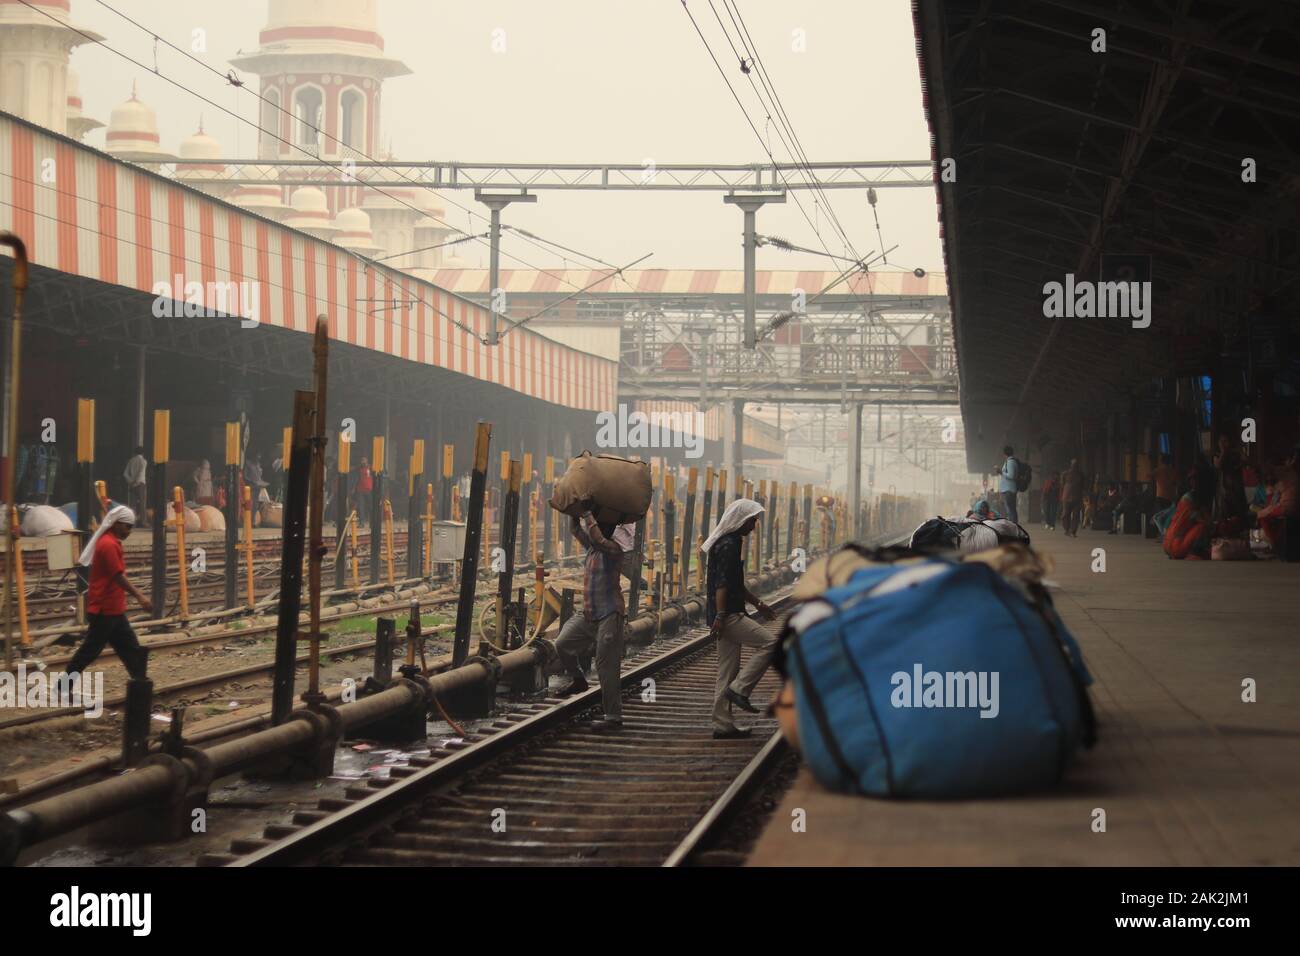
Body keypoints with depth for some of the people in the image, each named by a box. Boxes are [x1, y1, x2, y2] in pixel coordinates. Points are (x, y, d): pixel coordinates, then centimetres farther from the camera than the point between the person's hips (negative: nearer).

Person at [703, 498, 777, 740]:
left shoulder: (731, 543, 20)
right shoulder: (728, 545, -13)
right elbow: (721, 584, -21)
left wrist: (758, 604, 30)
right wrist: (720, 616, -25)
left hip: (729, 615, 11)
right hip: (727, 615, -11)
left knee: (728, 671, 10)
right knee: (769, 642, -13)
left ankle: (722, 725, 11)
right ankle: (739, 689, -12)